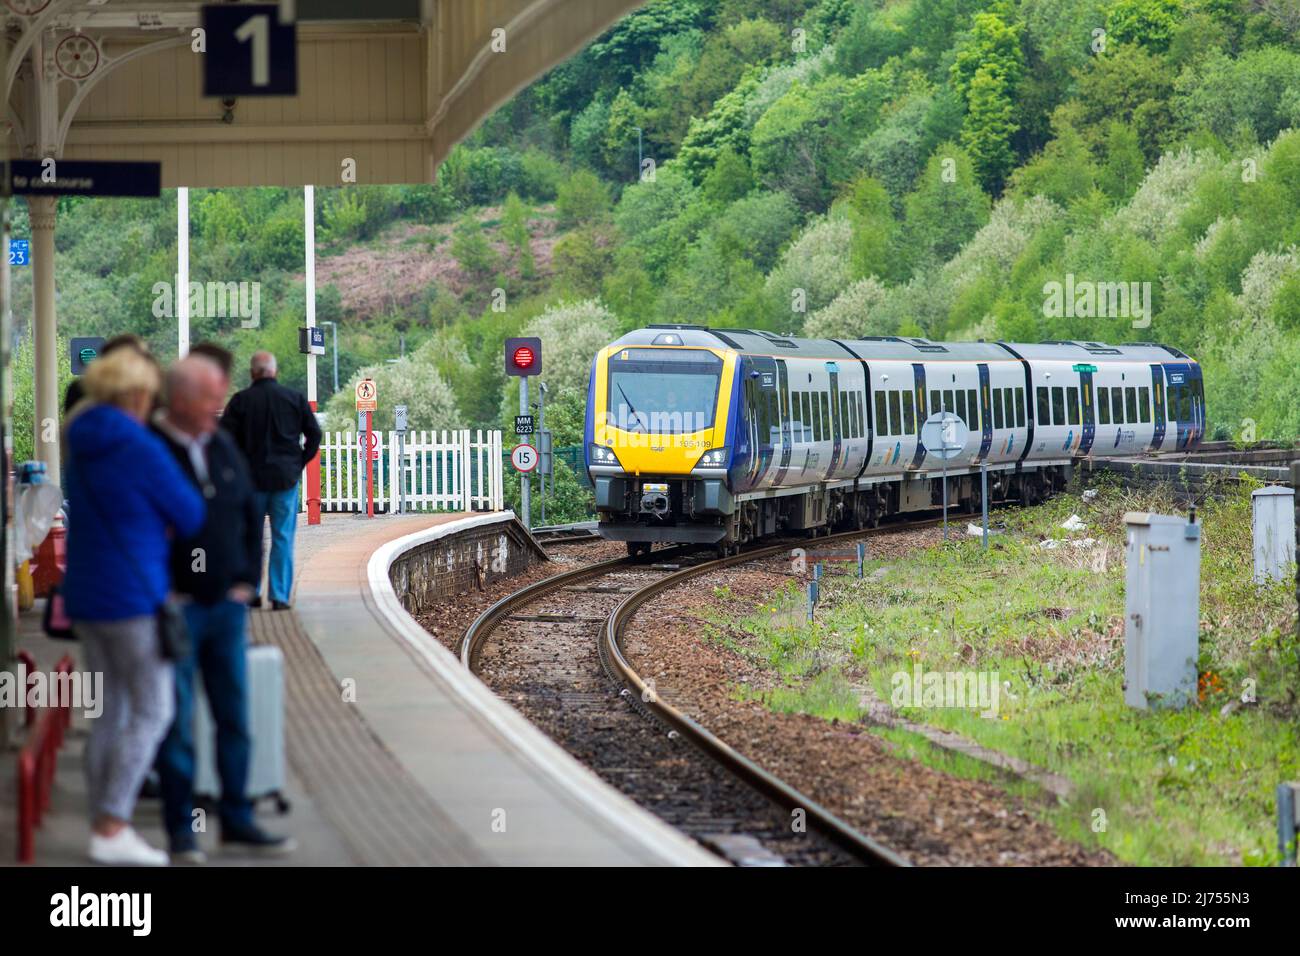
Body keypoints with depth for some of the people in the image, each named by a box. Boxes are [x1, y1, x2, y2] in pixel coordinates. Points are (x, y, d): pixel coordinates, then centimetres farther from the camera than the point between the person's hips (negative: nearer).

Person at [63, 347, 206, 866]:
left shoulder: (83, 446, 9)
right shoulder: (142, 449, -17)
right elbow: (191, 515, -10)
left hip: (87, 597, 8)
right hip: (134, 597, -8)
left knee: (111, 713, 13)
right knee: (152, 713, -2)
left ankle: (105, 827, 13)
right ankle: (111, 828, -8)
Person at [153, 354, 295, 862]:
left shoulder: (223, 447, 8)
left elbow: (251, 514, 18)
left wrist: (247, 579, 10)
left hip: (227, 606, 6)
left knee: (235, 718, 10)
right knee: (177, 722, 0)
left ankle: (237, 820, 19)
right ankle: (180, 830, 7)